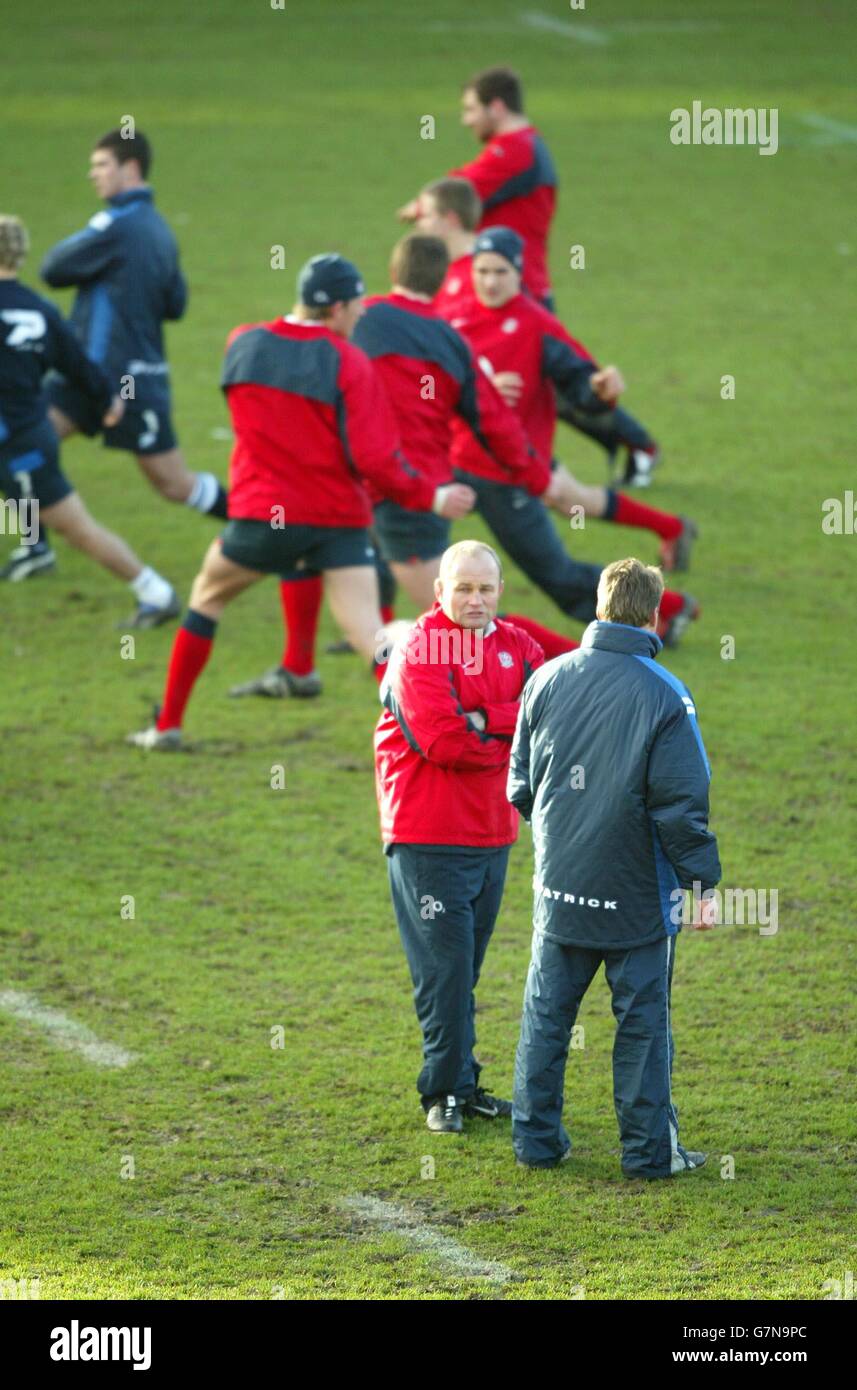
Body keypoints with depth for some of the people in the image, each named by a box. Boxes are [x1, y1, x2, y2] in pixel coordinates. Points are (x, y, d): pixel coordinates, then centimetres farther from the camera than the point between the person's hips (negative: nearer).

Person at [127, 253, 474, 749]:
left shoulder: (242, 345, 3)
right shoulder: (350, 364, -8)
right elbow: (374, 458, -13)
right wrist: (430, 497, -2)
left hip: (262, 514, 2)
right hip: (339, 518, -2)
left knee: (207, 596, 24)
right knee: (371, 637, -6)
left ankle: (167, 726, 27)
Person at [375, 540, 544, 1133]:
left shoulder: (517, 646, 9)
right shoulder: (419, 651, -11)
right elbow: (443, 743, -21)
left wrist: (485, 721, -18)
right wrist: (511, 744, -8)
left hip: (493, 834, 6)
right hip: (429, 840, -6)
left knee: (467, 966, 13)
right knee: (445, 967, -5)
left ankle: (464, 1083, 20)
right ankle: (447, 1090, 1)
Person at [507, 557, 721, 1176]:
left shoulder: (547, 679, 1)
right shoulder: (665, 695, -13)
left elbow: (520, 782, 10)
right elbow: (682, 804, -13)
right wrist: (703, 880, -4)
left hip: (559, 887, 4)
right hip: (637, 893, -4)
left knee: (546, 1014, 13)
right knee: (643, 1021, 5)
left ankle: (537, 1137, 17)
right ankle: (650, 1149, 8)